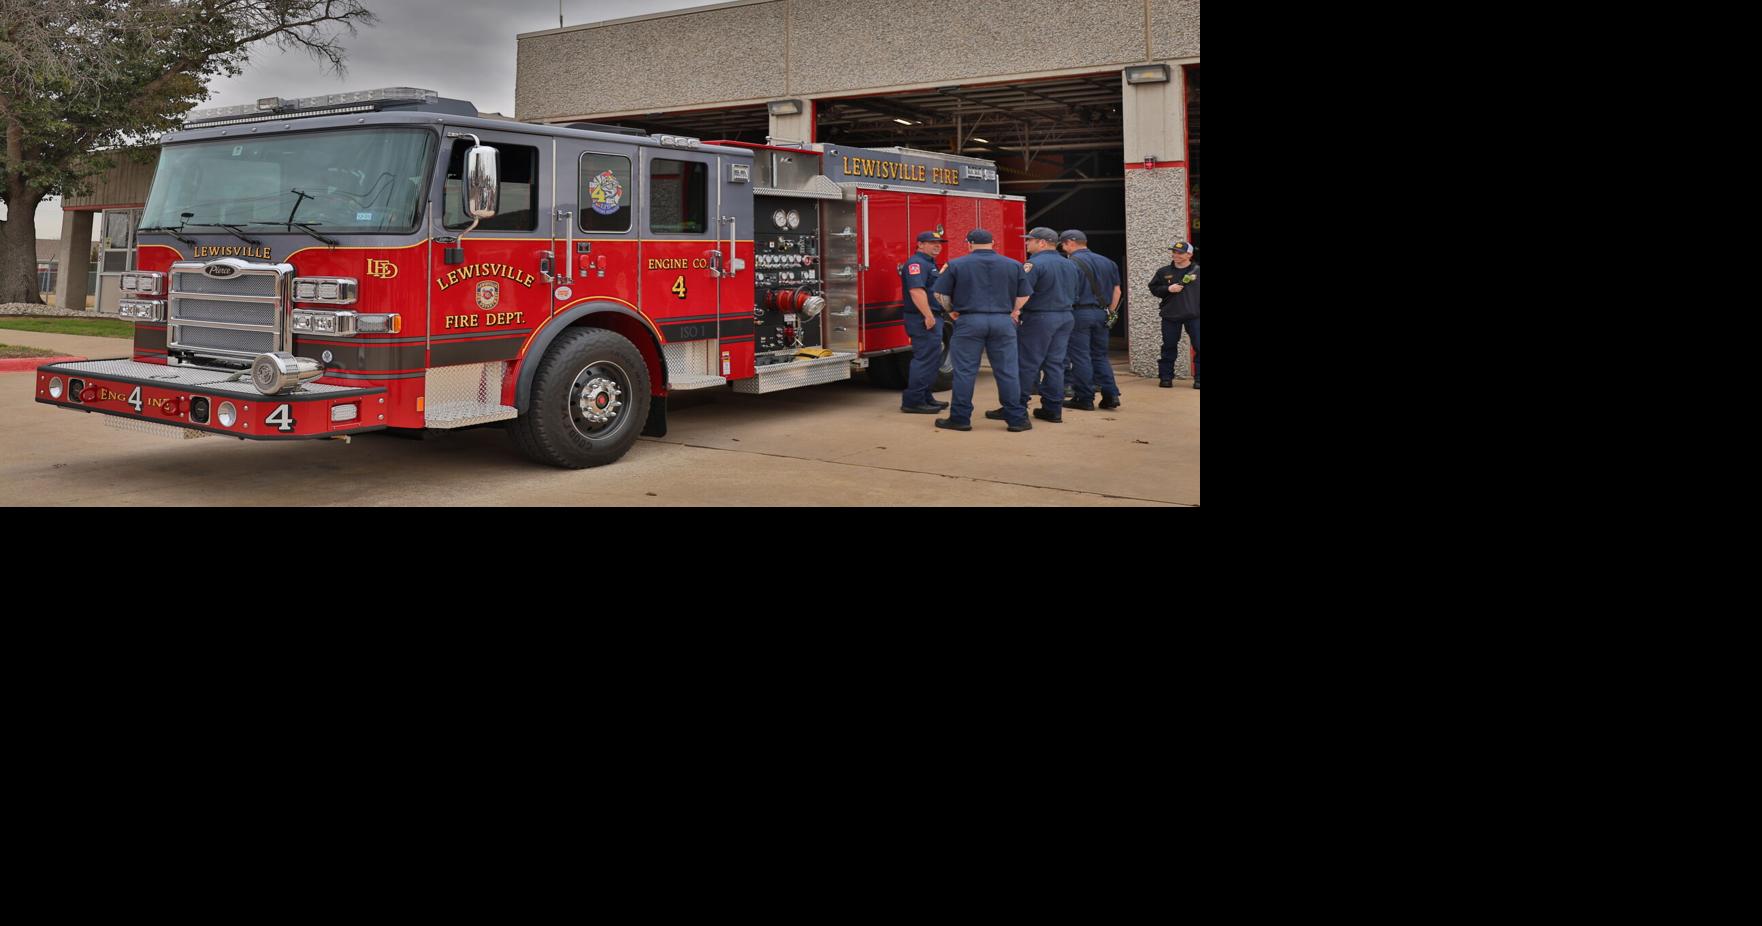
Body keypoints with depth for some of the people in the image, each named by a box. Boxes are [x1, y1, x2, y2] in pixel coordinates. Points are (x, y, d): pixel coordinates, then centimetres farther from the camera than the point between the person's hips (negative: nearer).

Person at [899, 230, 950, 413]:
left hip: (931, 318, 11)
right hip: (923, 319, -11)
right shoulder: (916, 263, -14)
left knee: (932, 359, 15)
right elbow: (916, 290, -25)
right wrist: (928, 316, -28)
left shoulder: (929, 263, 20)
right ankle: (913, 401, -9)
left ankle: (925, 397, 22)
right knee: (924, 359, -11)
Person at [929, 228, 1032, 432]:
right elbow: (1023, 295, 8)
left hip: (969, 321, -2)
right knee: (1008, 371, 5)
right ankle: (1016, 418, 6)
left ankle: (960, 418, 6)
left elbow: (940, 293, 1)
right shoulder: (1013, 265, 6)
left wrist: (951, 310, 16)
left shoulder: (956, 265, 0)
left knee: (965, 371, 3)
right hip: (1003, 322, 2)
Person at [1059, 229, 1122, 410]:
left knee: (1080, 356, -1)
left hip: (1079, 312, -6)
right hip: (1101, 313, 6)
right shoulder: (1106, 262, 13)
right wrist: (1109, 313, 19)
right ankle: (1110, 394, 4)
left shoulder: (1071, 262, -8)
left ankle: (1084, 399, 0)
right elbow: (1116, 290, 14)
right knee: (1100, 355, 13)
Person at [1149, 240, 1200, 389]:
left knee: (1198, 347, -2)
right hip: (1170, 316, 2)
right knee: (1169, 348, 8)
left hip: (1194, 316, -2)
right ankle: (1166, 377, 15)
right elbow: (1153, 288, 8)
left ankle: (1198, 378, 4)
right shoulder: (1163, 272, 6)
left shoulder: (1197, 271, 1)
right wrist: (1168, 289, -9)